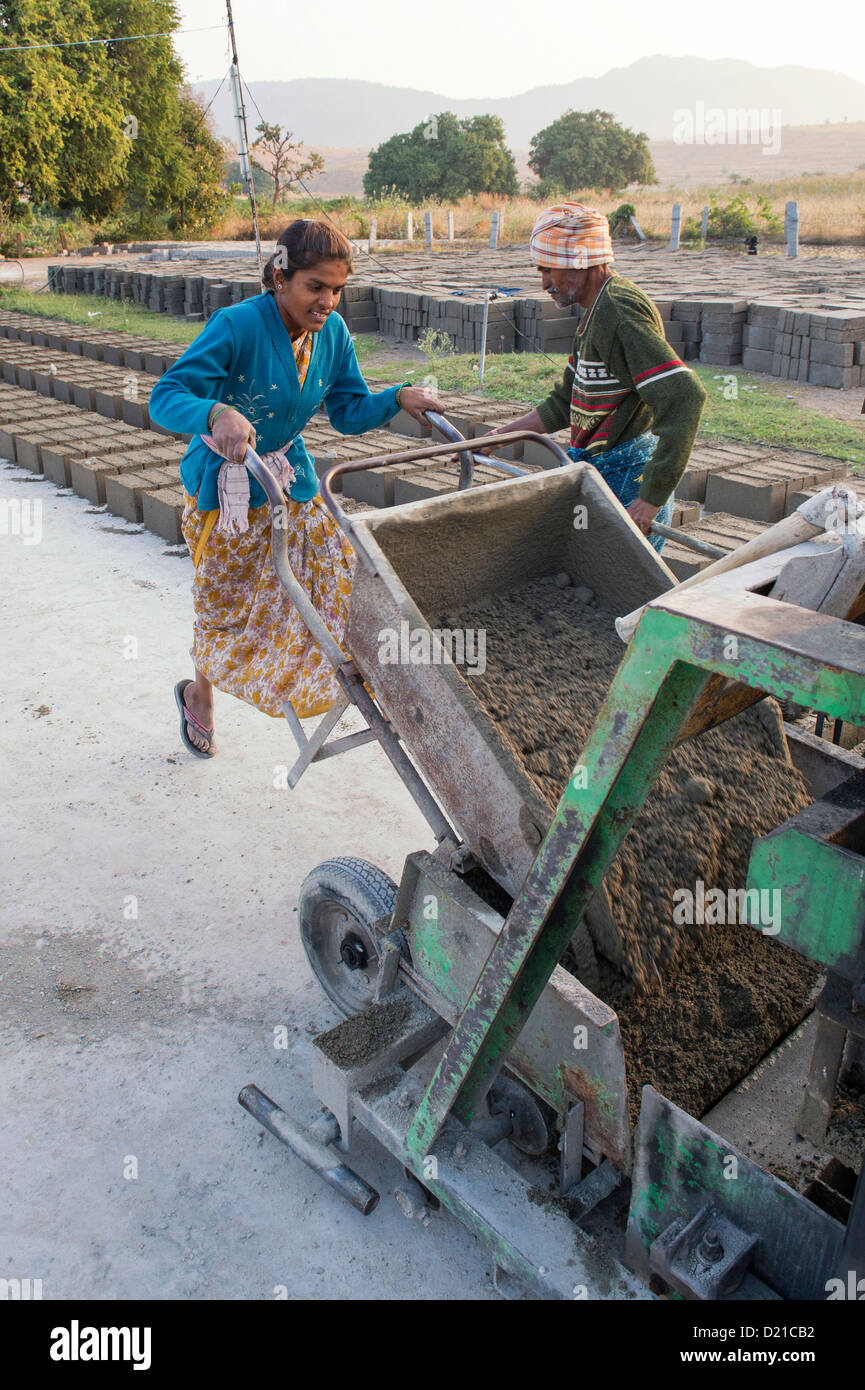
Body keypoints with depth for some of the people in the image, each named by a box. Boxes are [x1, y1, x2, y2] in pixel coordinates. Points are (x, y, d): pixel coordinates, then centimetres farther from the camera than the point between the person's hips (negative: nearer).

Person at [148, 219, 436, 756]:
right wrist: (217, 414, -52)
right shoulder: (238, 325, -25)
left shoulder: (333, 333, -6)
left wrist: (398, 397, -17)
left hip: (291, 479, 5)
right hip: (225, 489, -5)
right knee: (224, 605, 10)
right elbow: (165, 396, -31)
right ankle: (200, 693, 37)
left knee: (340, 567, -10)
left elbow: (349, 412, 2)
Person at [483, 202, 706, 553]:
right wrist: (499, 435, 16)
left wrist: (652, 497, -29)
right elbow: (565, 404, 23)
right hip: (602, 471, 10)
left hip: (629, 479, -10)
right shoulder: (597, 312, 15)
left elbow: (684, 396, -29)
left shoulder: (618, 312, -19)